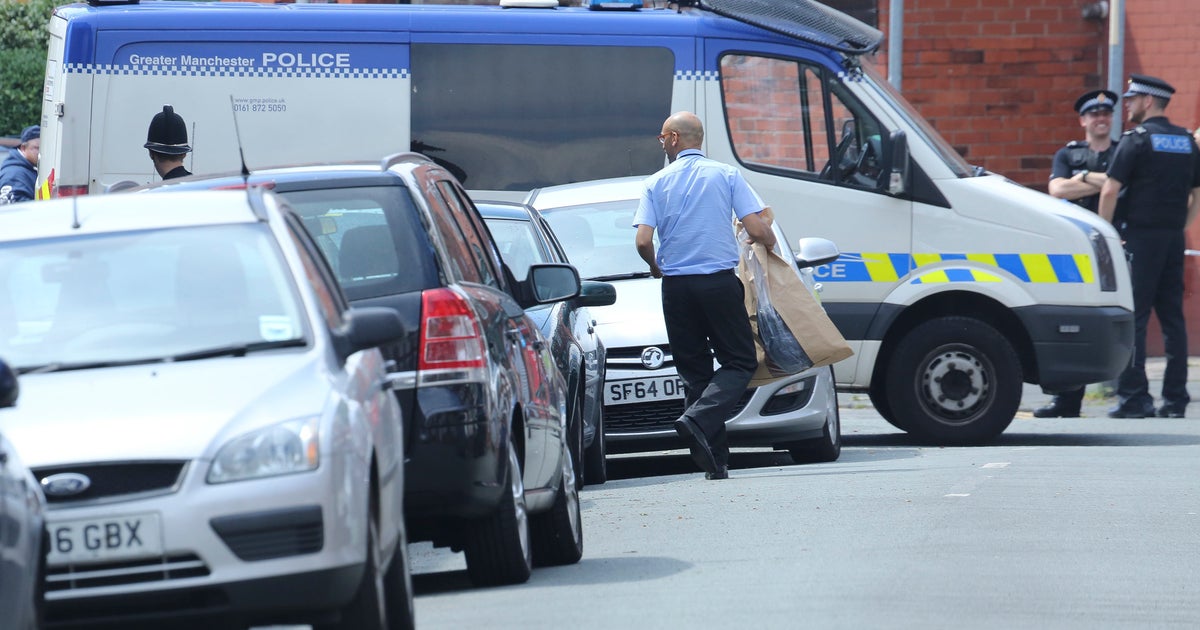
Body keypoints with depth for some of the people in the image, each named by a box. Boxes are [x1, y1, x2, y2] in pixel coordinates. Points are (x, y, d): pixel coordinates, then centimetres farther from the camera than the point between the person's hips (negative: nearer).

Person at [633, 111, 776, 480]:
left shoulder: (657, 183, 4)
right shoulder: (726, 175, 1)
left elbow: (643, 242, -6)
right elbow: (757, 230, -6)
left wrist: (656, 267, 15)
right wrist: (770, 243, 17)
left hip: (676, 285, 2)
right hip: (719, 281, -2)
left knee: (695, 371, 9)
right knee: (740, 362, 5)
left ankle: (715, 461, 3)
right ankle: (699, 420, -20)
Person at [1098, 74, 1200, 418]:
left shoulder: (1137, 139, -8)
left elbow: (1110, 190, -12)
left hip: (1139, 236, -6)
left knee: (1133, 317, -5)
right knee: (1172, 318, 7)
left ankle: (1133, 397, -9)